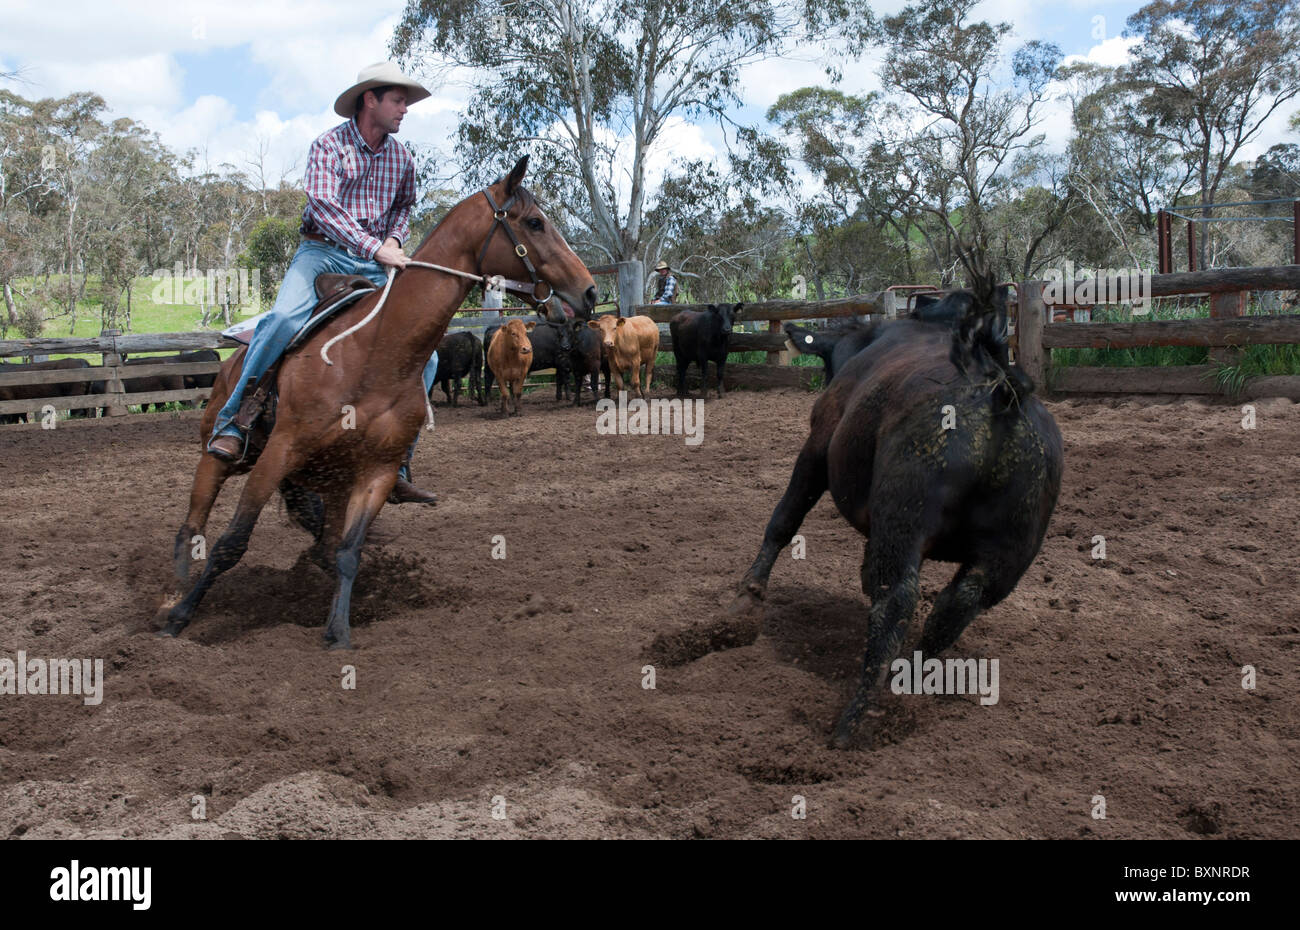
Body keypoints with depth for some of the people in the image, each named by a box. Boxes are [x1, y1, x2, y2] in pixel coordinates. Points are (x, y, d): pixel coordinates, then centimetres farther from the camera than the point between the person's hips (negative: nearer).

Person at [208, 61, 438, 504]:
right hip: (323, 252, -5)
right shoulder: (330, 145, -4)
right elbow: (322, 203, -19)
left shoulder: (401, 157, 12)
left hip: (377, 264, 5)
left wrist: (394, 239, 3)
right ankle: (230, 422, -19)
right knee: (285, 317, -34)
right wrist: (375, 247, -28)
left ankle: (397, 467, -1)